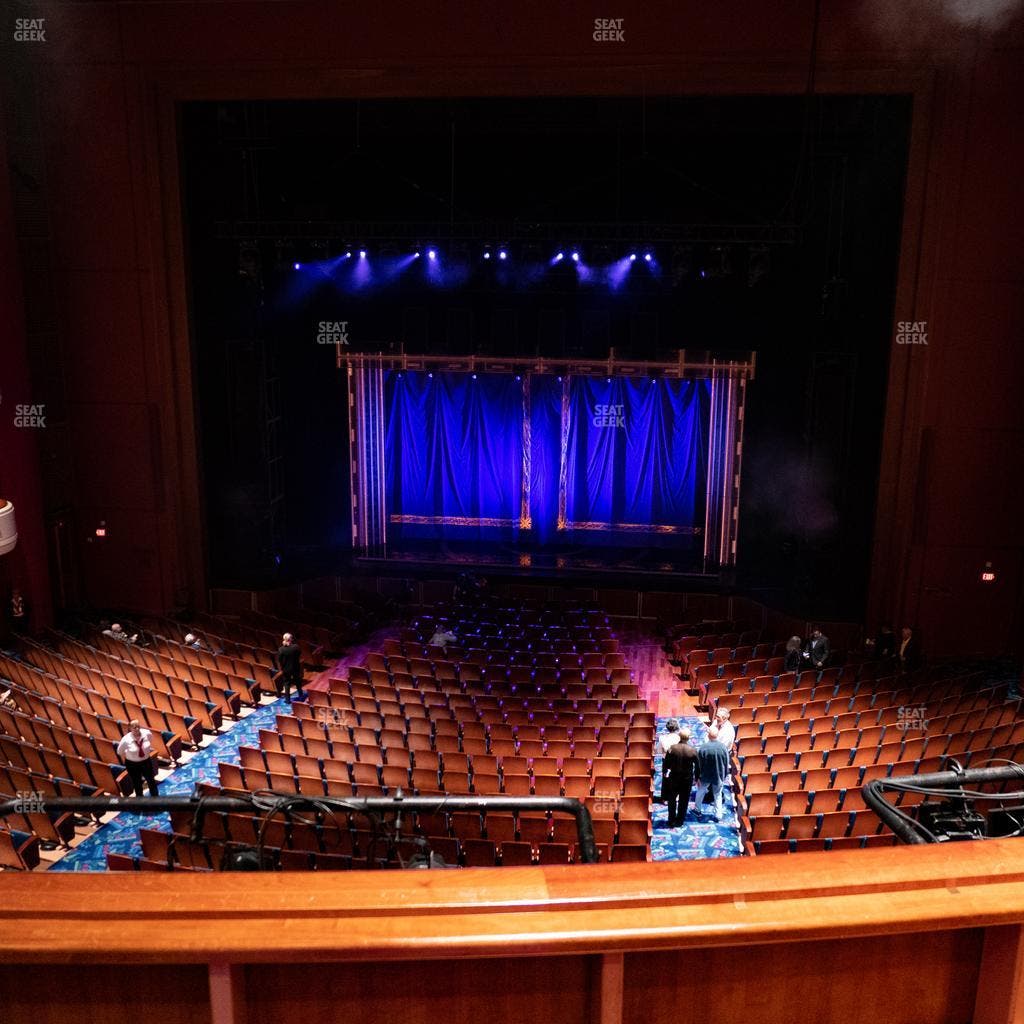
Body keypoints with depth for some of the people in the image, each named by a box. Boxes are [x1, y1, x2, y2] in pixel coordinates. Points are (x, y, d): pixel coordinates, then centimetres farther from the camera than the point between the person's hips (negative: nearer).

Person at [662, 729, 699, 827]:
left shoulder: (672, 748, -17)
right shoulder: (693, 750, -15)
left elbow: (666, 763, -10)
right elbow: (697, 765, -6)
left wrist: (664, 772, 8)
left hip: (673, 778, 0)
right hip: (687, 779, 0)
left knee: (672, 800, 17)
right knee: (683, 801, 16)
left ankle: (671, 821, 24)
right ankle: (680, 821, 25)